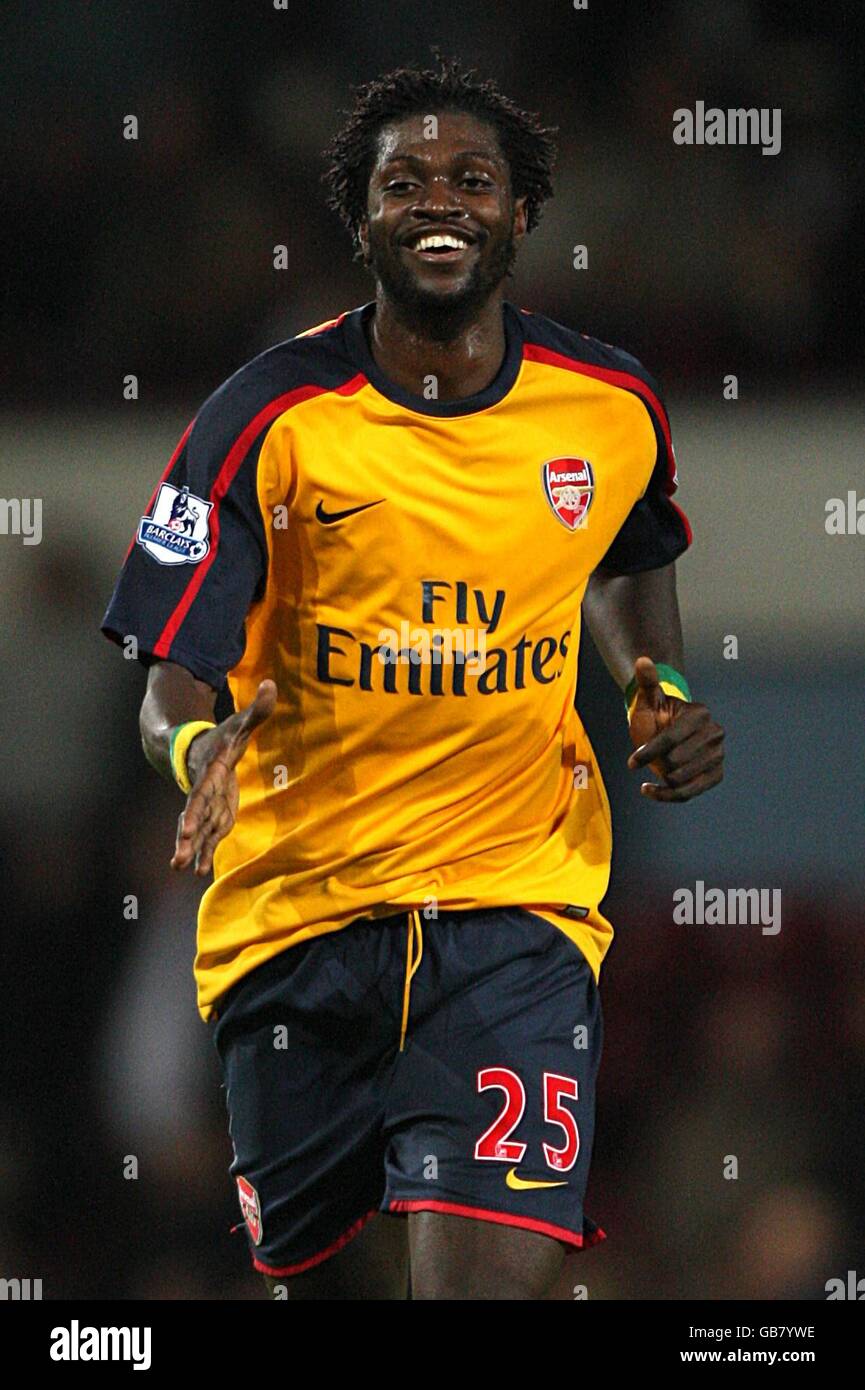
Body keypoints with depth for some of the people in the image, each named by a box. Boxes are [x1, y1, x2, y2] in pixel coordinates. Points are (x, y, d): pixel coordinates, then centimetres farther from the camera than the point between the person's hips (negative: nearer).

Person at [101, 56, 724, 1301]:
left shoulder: (613, 409, 1)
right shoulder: (270, 420, -8)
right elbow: (173, 679, -10)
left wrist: (660, 695, 6)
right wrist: (196, 747, -32)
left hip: (515, 910, 0)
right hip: (294, 910, 0)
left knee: (491, 1277, -20)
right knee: (329, 1277, 12)